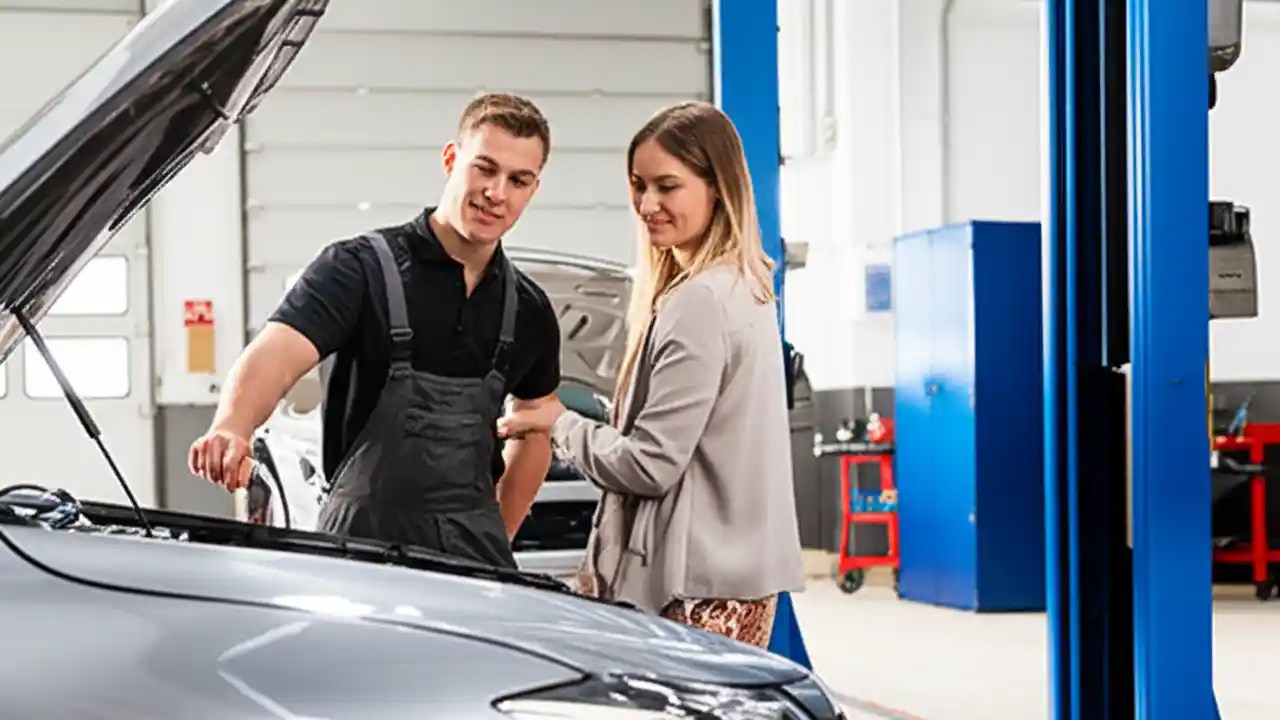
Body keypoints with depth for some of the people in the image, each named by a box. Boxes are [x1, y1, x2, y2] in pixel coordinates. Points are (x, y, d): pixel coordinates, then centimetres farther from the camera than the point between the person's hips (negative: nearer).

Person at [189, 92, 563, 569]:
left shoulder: (529, 310, 8)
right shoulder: (361, 267, -9)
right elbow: (275, 355, -24)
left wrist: (498, 539, 14)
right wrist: (231, 429, -44)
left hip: (474, 553, 5)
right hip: (364, 541, -4)